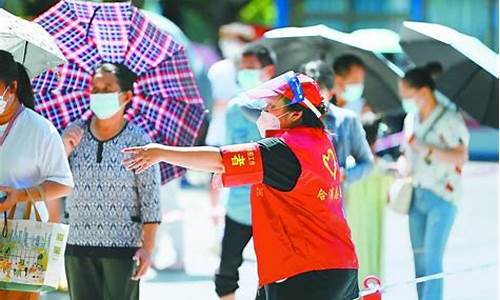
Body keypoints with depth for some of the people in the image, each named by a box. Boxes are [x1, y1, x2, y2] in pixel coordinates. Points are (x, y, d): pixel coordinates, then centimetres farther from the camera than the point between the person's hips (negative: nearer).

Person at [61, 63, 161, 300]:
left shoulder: (137, 141, -5)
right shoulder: (74, 134, 5)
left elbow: (150, 200, -5)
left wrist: (147, 247, -11)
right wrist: (64, 151, -10)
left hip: (122, 246, -4)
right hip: (77, 245, 4)